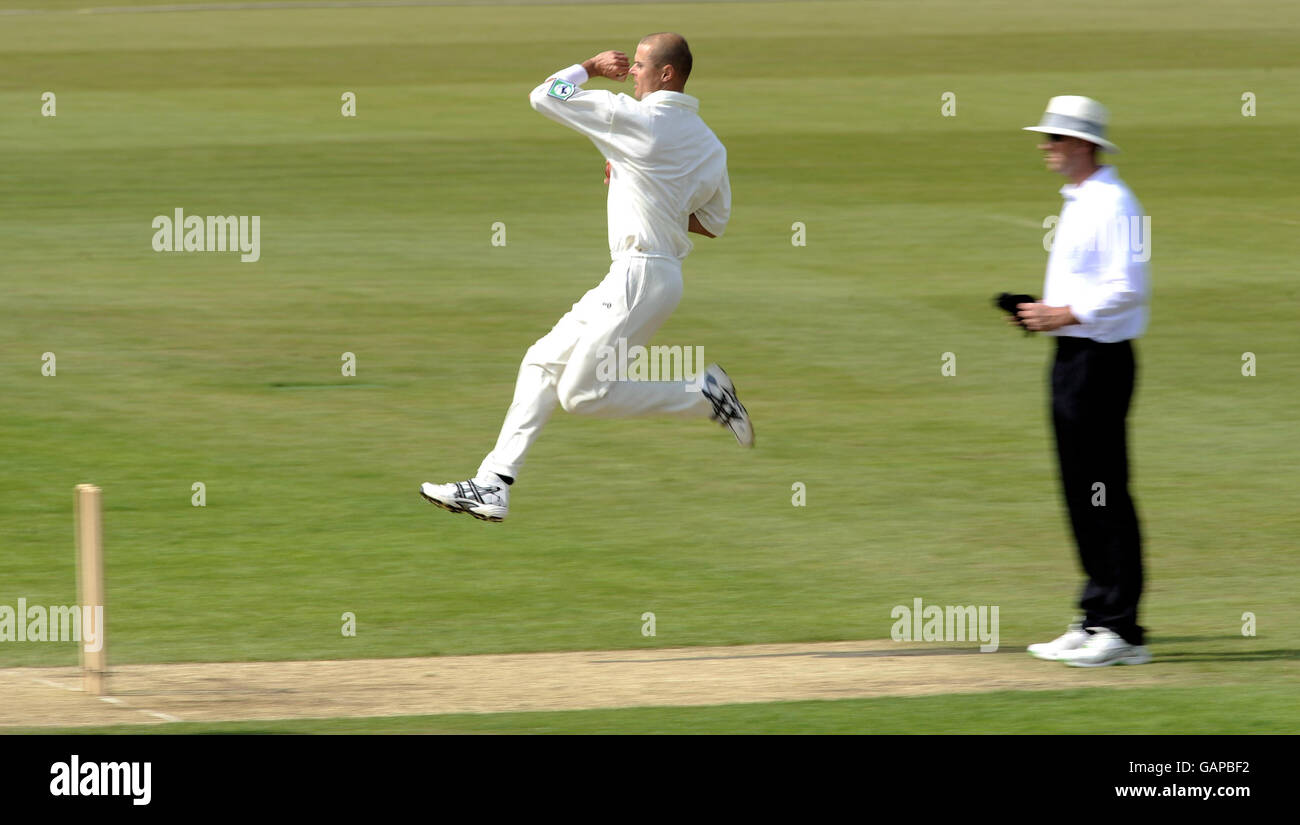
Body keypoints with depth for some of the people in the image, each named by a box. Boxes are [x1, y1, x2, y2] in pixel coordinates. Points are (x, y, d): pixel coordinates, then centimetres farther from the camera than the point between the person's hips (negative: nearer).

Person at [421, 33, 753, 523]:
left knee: (581, 394, -8)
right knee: (543, 361, 10)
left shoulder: (638, 118, -13)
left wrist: (589, 67, 11)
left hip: (642, 275, -10)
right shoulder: (709, 143, 11)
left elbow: (544, 96, -7)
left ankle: (704, 395, -4)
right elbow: (714, 222, 18)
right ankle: (492, 487, 7)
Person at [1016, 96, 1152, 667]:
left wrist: (1066, 314, -18)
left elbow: (1127, 289, -20)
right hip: (1073, 357, 10)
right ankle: (1097, 619, 17)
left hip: (1099, 359, -10)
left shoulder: (1112, 205, -14)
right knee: (1081, 493, 12)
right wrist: (1046, 313, 11)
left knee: (1106, 496, -9)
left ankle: (1123, 630, -8)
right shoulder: (1077, 204, 18)